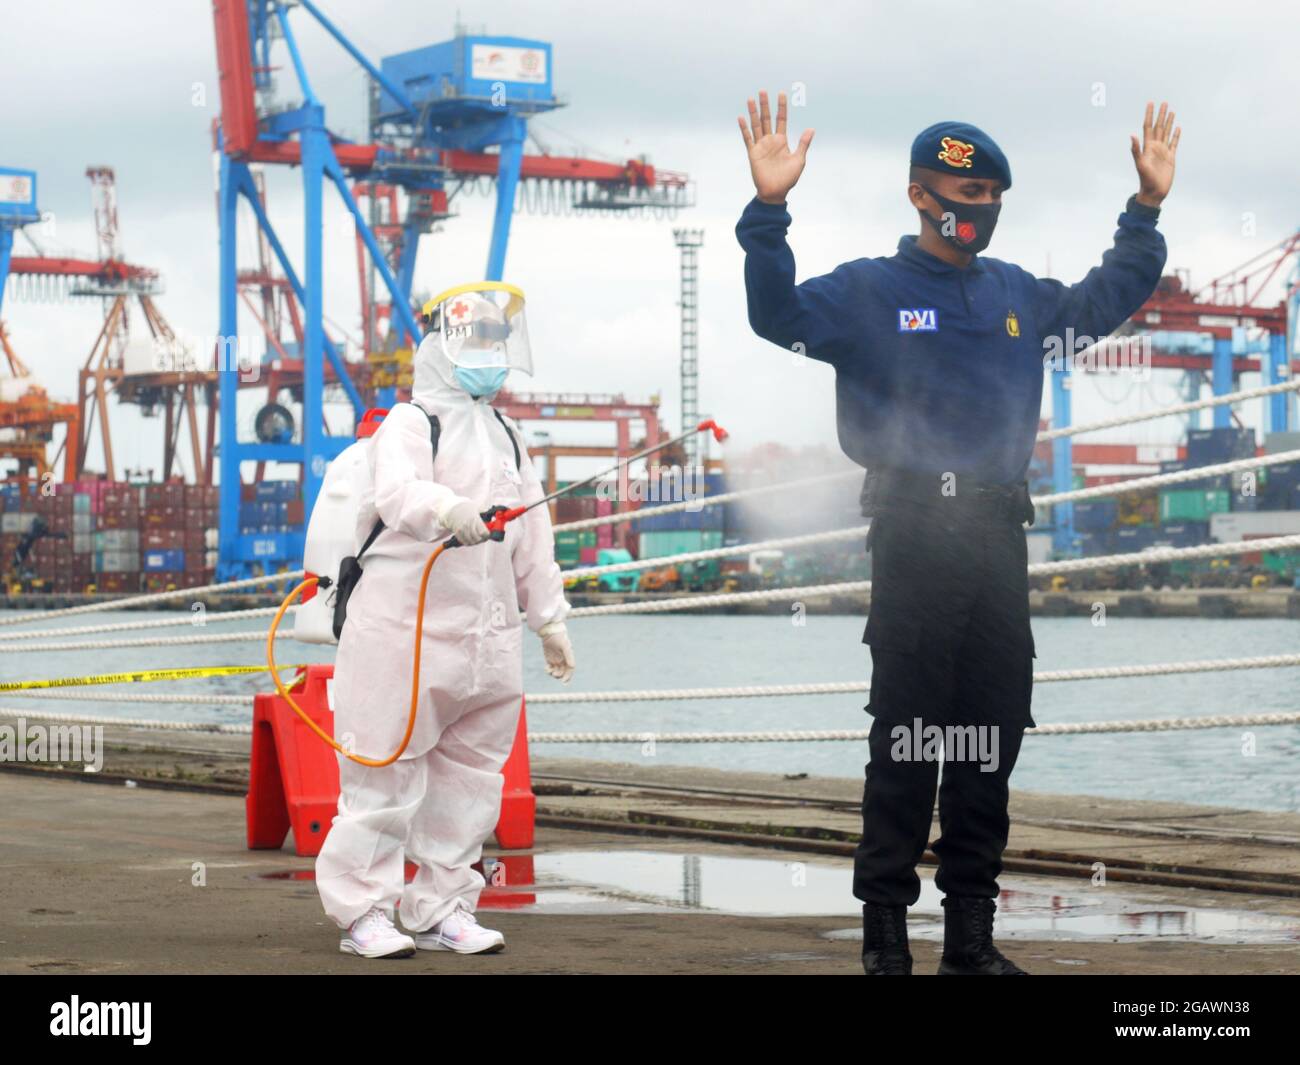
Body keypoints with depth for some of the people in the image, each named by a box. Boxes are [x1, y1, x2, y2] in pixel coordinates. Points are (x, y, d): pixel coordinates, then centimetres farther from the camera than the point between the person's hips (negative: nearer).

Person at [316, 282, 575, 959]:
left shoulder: (506, 439, 18)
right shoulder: (409, 424, -4)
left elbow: (533, 539, 22)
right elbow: (398, 492, -25)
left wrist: (549, 620, 20)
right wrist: (449, 510, -45)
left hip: (490, 635, 7)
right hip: (404, 623, -7)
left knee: (469, 775, 9)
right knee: (388, 773, -5)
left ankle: (442, 908, 19)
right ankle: (363, 913, 2)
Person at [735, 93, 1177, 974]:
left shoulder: (1019, 296, 18)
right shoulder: (870, 291, 3)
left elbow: (1107, 300, 34)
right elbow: (782, 315, -12)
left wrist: (1147, 209, 26)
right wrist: (769, 209, -24)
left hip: (1000, 536, 5)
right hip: (915, 531, -5)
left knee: (993, 736, 7)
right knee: (906, 739, -6)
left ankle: (971, 934, 15)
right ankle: (886, 930, -1)